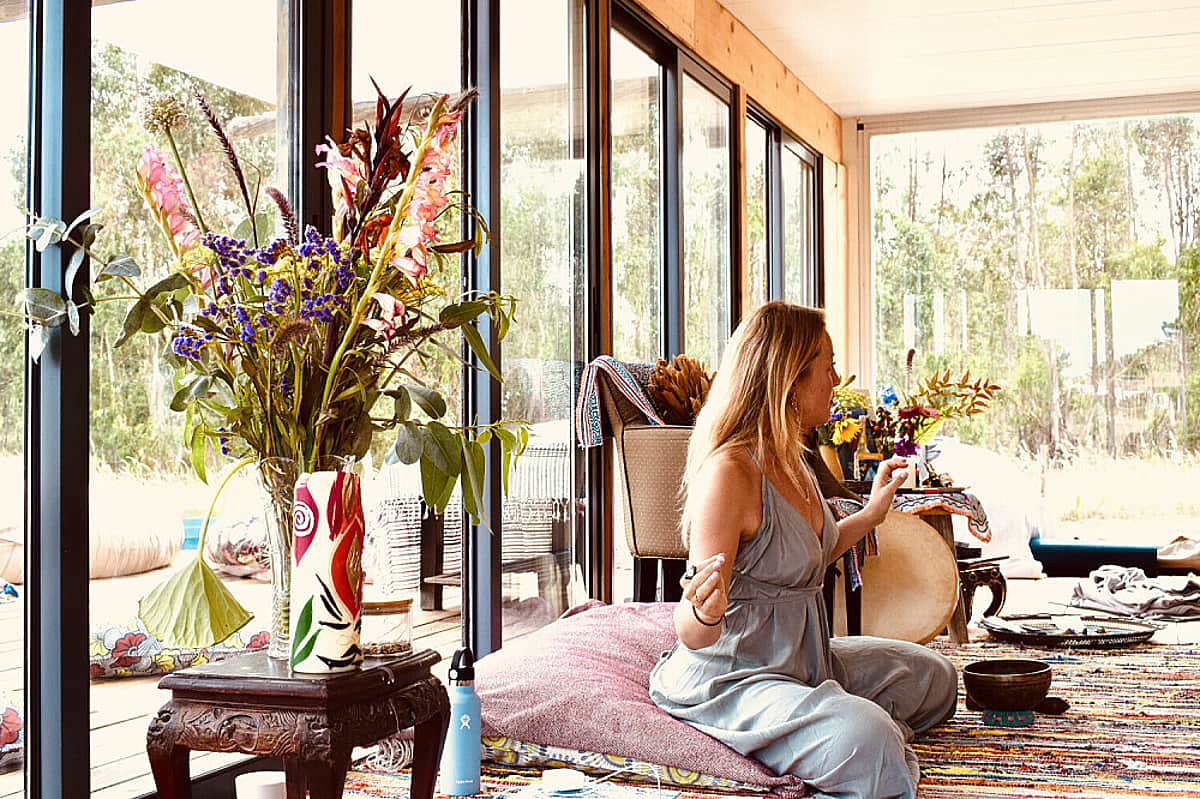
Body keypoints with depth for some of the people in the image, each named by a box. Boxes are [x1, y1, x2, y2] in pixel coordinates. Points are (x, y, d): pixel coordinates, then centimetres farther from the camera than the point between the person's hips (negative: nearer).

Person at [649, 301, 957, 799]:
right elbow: (691, 635, -27)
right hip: (728, 678, -10)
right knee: (870, 746, -31)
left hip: (802, 661, 10)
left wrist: (872, 512, 27)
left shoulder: (789, 461, 5)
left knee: (934, 678, 21)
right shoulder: (730, 470, -26)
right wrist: (705, 612, -51)